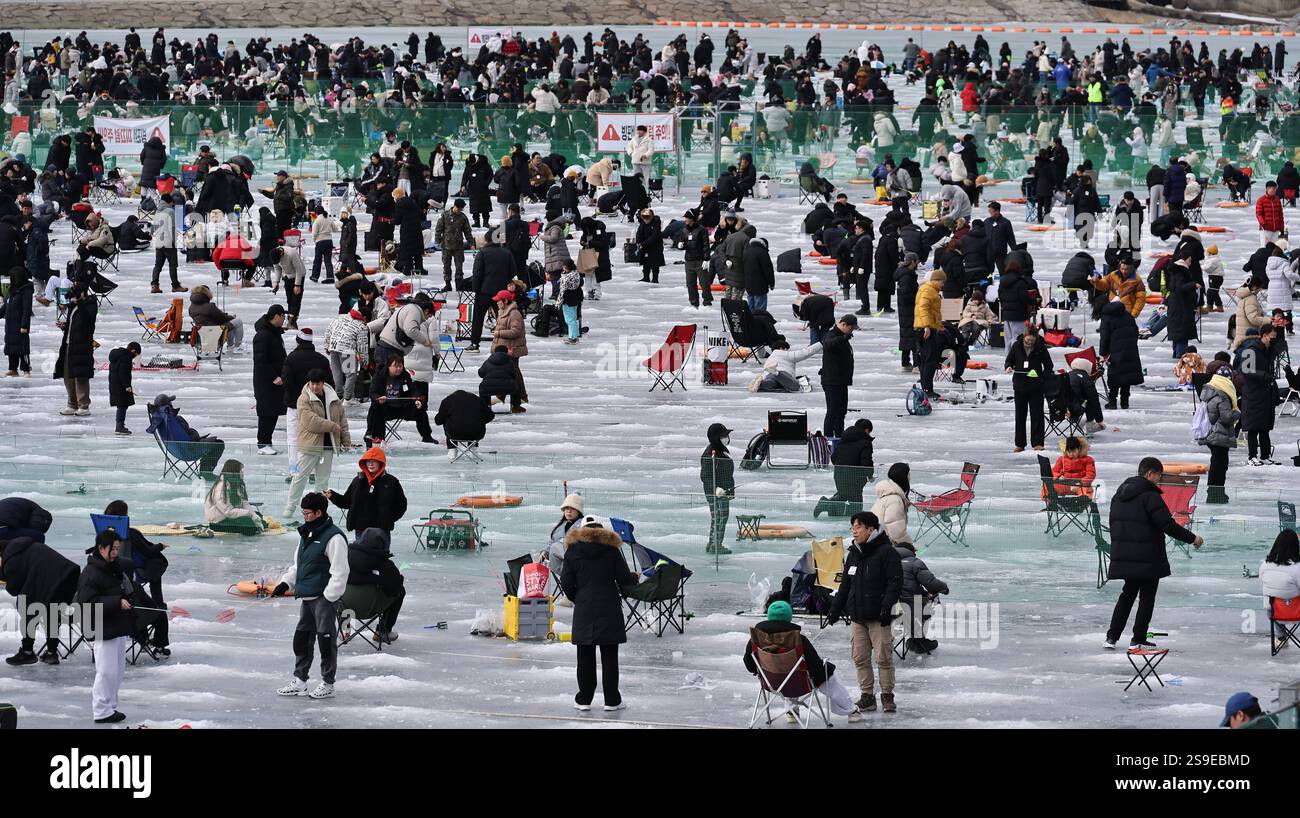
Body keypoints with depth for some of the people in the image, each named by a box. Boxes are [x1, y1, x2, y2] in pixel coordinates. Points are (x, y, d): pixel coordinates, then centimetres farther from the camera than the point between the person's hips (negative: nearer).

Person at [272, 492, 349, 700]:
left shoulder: (333, 537, -15)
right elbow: (298, 564, 23)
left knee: (326, 641, -1)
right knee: (301, 638, 12)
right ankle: (299, 680, 21)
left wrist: (329, 597, -19)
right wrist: (286, 583, 10)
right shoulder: (306, 534, 13)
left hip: (325, 599, -9)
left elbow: (339, 571, -18)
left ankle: (327, 684, 7)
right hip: (307, 597, 9)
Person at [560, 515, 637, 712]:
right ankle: (612, 700, 6)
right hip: (609, 608, -1)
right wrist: (635, 577, 19)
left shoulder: (573, 550, 1)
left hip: (584, 610, 1)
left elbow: (566, 583, 0)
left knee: (585, 656, 7)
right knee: (609, 656, 4)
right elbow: (624, 579, -3)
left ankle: (584, 699, 9)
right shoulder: (612, 549, -2)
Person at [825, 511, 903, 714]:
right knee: (860, 658, 4)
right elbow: (845, 584, 21)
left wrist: (887, 606, -20)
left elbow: (895, 582, -11)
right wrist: (835, 609, 18)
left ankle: (887, 695, 6)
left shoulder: (887, 552, -6)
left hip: (878, 616, -6)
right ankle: (867, 696, 11)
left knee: (884, 657, -5)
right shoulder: (853, 554, 15)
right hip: (857, 615, 6)